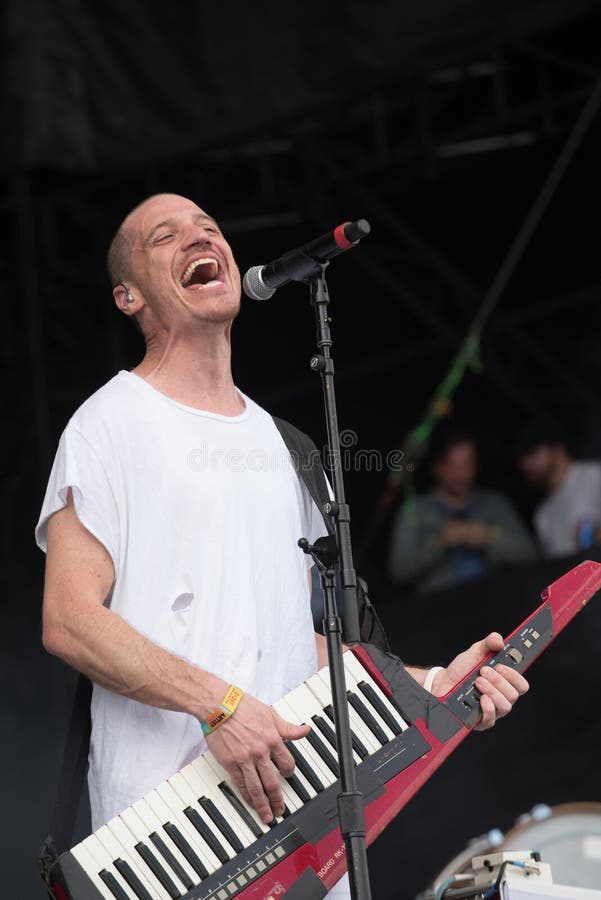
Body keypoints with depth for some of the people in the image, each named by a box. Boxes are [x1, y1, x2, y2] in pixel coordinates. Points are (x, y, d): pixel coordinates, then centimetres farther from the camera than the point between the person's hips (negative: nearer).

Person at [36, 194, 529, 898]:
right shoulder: (110, 422, -2)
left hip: (292, 793, 6)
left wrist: (429, 683, 8)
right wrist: (218, 702, -22)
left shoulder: (274, 438, 19)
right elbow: (69, 621, -12)